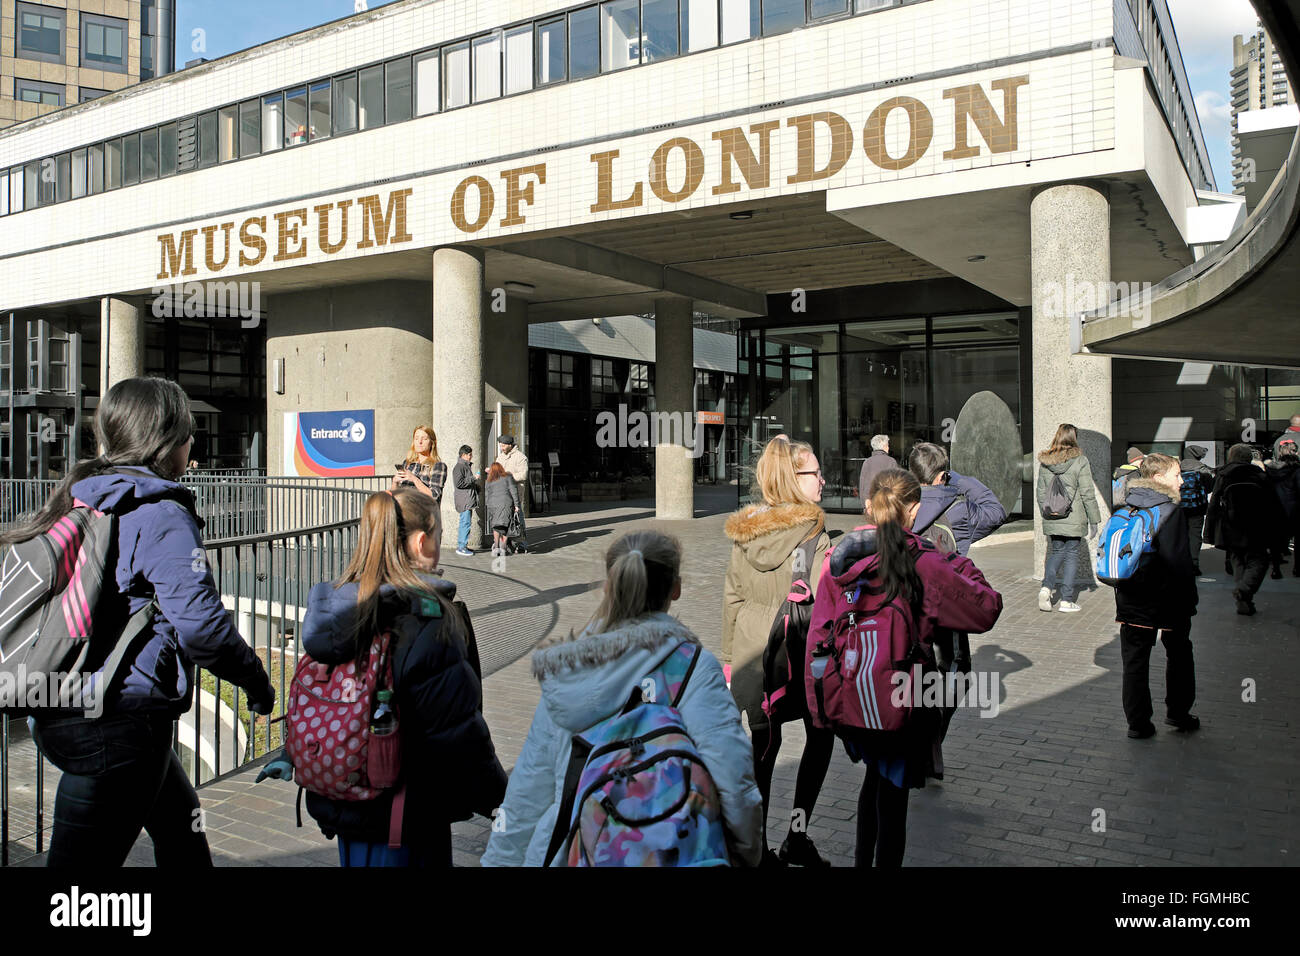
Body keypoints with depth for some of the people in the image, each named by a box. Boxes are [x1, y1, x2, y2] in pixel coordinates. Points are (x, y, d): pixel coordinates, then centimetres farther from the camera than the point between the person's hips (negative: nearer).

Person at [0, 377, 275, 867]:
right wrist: (257, 681, -9)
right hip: (118, 724, -9)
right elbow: (199, 622, -24)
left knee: (182, 826, 26)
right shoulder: (161, 514, -16)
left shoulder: (78, 500, 9)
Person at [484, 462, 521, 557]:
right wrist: (516, 505, 0)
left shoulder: (488, 482, 11)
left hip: (493, 505, 2)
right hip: (506, 504, -1)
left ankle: (496, 546, 2)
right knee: (505, 527, 5)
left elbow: (486, 497, 11)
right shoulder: (508, 478, 6)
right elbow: (514, 492, -1)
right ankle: (503, 547, 0)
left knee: (496, 526, 12)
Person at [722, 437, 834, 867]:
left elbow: (732, 598, 8)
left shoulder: (743, 533, 2)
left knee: (764, 743, 15)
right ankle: (797, 838, 14)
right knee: (821, 735, 16)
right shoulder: (813, 533, -15)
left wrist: (729, 656, 16)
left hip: (753, 654, 5)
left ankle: (756, 846, 21)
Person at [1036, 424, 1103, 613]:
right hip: (1074, 519, -4)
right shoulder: (1080, 461, -9)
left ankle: (1046, 586, -5)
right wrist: (1093, 520, -2)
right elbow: (1087, 493, -8)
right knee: (1071, 555, 6)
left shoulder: (1044, 462, 3)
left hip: (1052, 520, 4)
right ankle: (1066, 600, 7)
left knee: (1056, 552, 16)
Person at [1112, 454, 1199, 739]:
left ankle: (1138, 723, 9)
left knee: (1135, 661, 7)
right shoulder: (1170, 511, -14)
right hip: (1165, 600, -4)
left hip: (1130, 599, 4)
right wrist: (1188, 601, -9)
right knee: (1179, 654, 18)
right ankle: (1178, 712, 26)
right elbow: (1179, 563, -16)